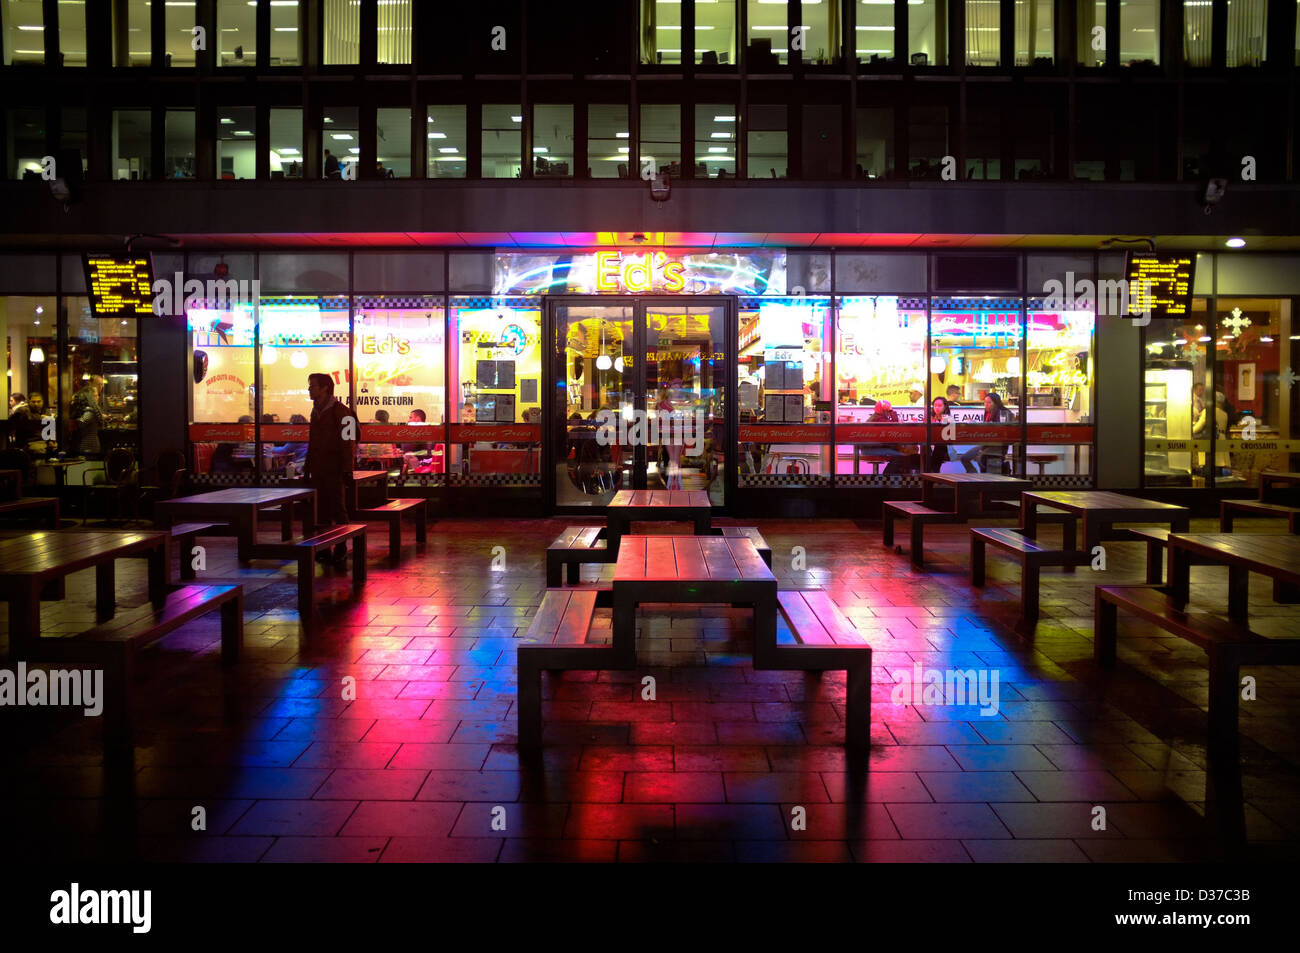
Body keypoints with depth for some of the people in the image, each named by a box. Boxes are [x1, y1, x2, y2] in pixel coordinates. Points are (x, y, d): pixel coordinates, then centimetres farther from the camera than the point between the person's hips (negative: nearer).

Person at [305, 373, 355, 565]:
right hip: (318, 470, 7)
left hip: (334, 469, -7)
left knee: (338, 510, -3)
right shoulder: (315, 411, 16)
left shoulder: (340, 410, -8)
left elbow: (346, 441, -12)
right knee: (321, 511, 8)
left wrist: (347, 469, -16)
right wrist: (308, 468, 18)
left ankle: (340, 550, 2)